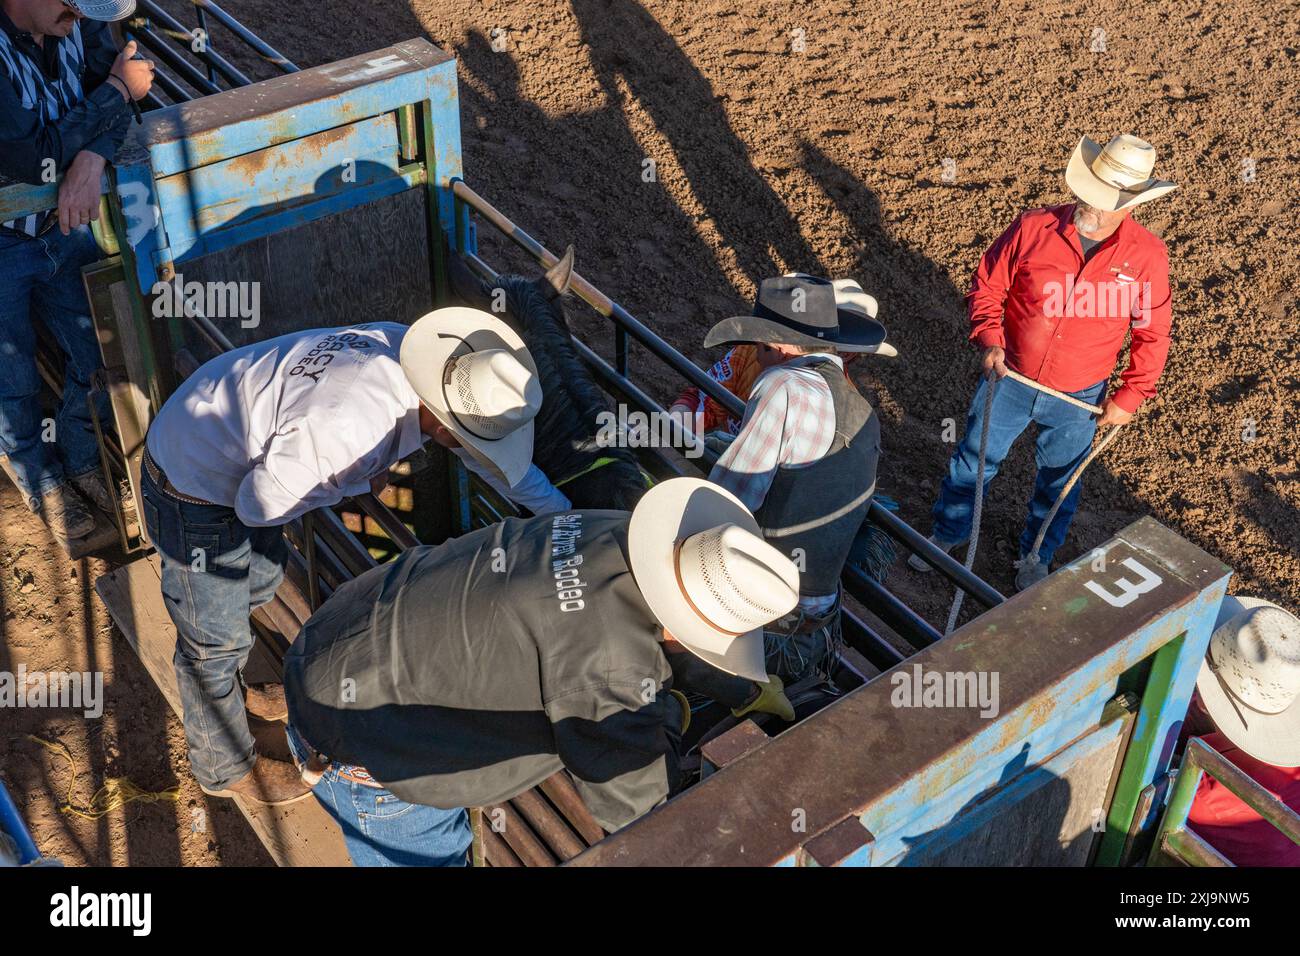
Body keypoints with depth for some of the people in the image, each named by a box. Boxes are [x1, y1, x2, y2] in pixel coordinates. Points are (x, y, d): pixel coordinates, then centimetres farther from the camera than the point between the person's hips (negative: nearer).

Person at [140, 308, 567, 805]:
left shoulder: (413, 351, -16)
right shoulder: (348, 427, -41)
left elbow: (504, 455, 0)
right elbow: (260, 505, -25)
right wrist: (359, 483, -14)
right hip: (192, 490, -8)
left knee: (262, 574, 30)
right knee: (216, 639, 11)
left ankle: (227, 688, 57)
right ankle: (224, 768, 36)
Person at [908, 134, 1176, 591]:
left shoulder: (1146, 256, -15)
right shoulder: (1033, 227, -17)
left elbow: (1151, 335, -4)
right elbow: (987, 285, -4)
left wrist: (1128, 398, -5)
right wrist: (989, 340, -17)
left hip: (1078, 399, 0)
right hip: (1009, 379, 0)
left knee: (1059, 479, 19)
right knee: (974, 459, 16)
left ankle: (1036, 556, 44)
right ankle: (946, 535, 42)